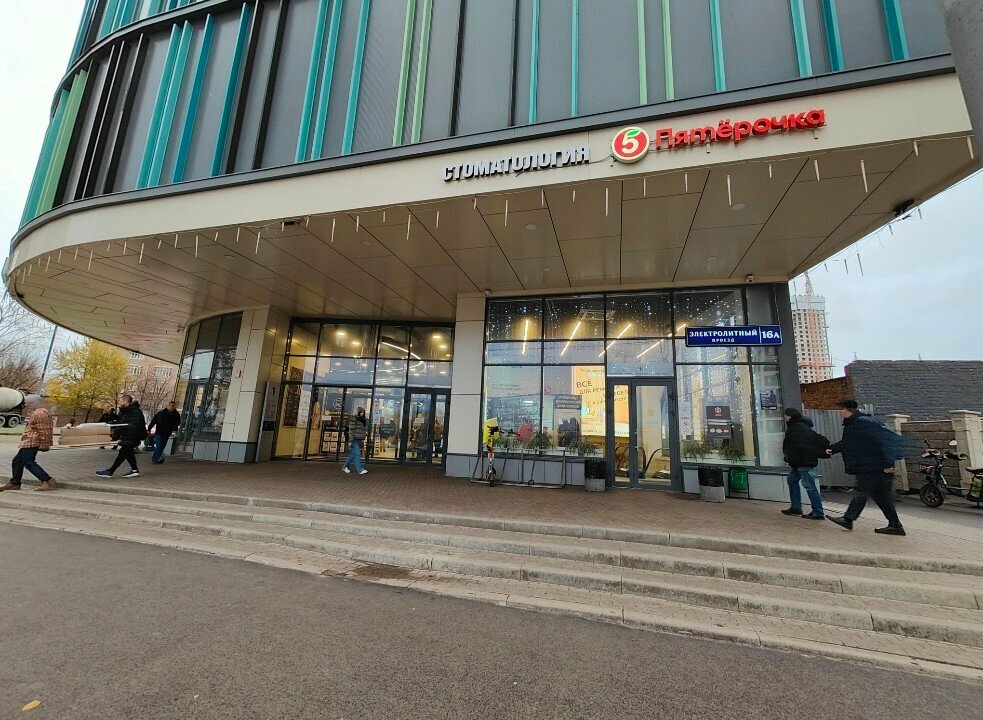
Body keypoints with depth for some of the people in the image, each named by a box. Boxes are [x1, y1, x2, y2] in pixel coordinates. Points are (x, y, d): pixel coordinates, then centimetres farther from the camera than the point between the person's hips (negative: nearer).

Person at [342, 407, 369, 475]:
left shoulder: (363, 420, 14)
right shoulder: (354, 419, -10)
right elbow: (351, 430, -14)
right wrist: (350, 441, -17)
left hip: (359, 439, 8)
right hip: (354, 439, -8)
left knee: (353, 454, 12)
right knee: (357, 454, -9)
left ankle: (344, 467, 25)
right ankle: (360, 470, -10)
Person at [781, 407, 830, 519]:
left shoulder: (798, 428, -19)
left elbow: (796, 447, -23)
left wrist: (789, 460, -18)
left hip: (805, 462, -11)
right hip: (798, 462, 11)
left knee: (809, 485, -5)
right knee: (792, 480, 18)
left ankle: (818, 513, 2)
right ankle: (796, 507, 25)